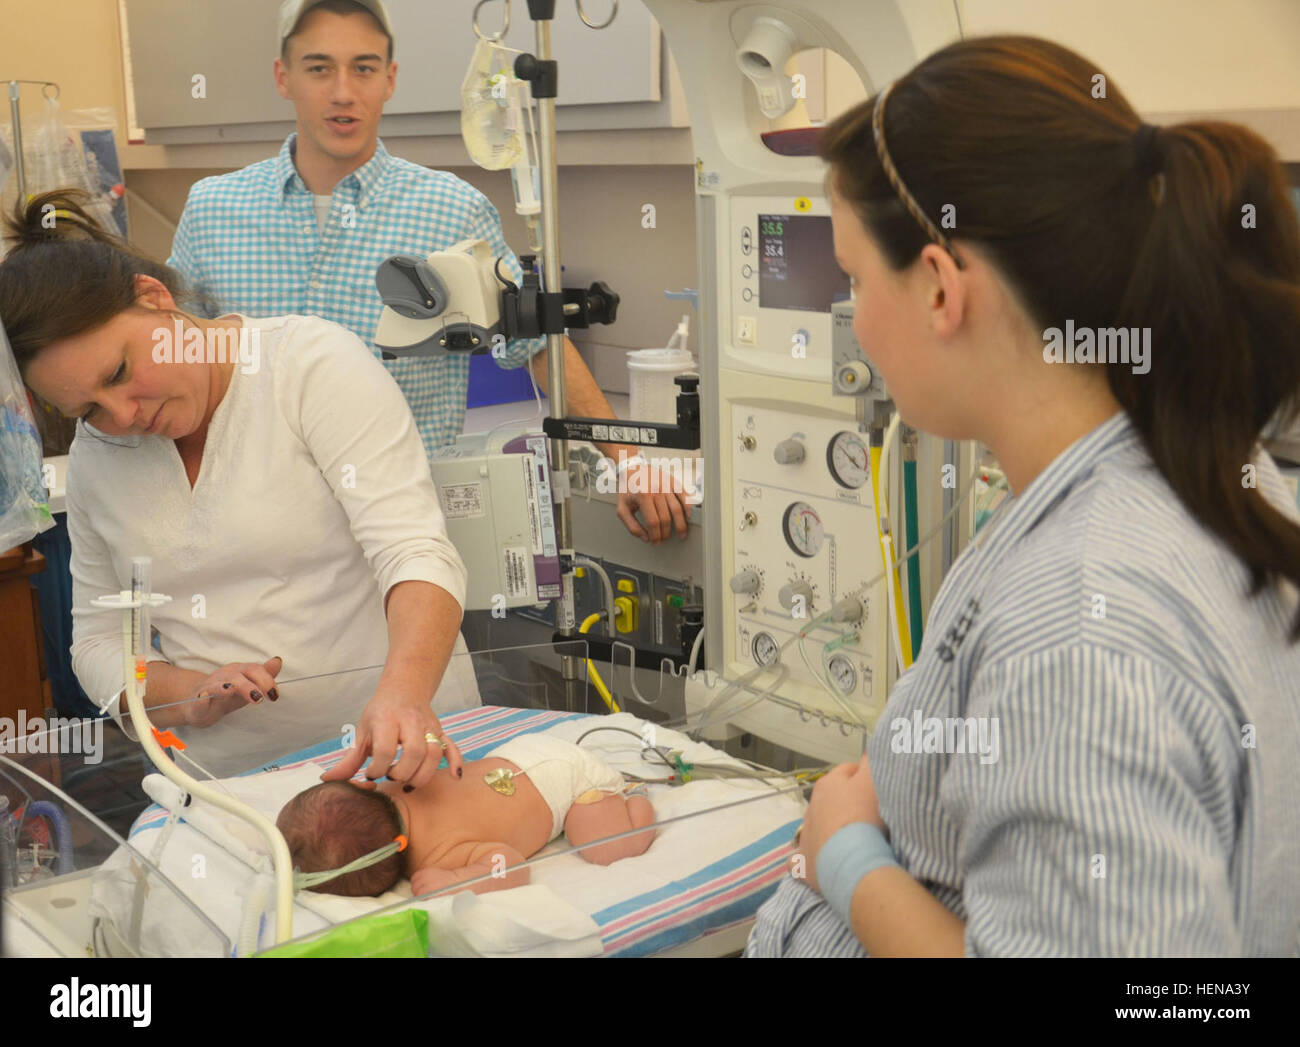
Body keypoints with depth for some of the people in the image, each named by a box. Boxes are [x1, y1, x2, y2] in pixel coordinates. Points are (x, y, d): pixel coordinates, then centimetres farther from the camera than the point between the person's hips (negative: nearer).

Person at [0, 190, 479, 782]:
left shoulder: (314, 361, -8)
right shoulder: (94, 456, 8)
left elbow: (416, 553, -17)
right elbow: (98, 642, 14)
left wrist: (403, 694, -35)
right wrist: (192, 695, -7)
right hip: (231, 784, 5)